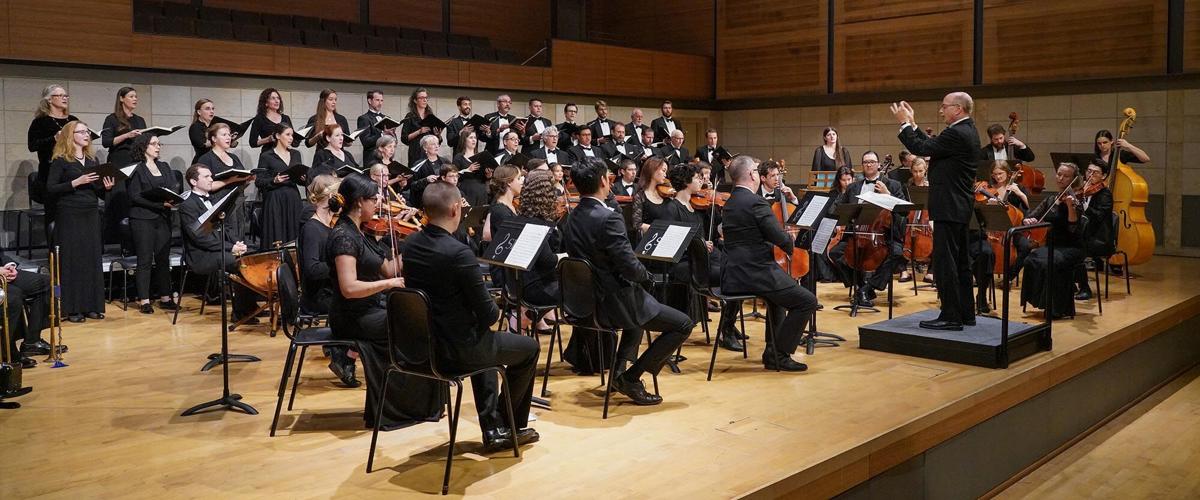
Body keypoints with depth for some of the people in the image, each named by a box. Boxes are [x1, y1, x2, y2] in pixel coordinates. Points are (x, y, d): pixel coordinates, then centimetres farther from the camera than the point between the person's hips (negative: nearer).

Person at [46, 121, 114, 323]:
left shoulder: (93, 160, 14)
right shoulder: (60, 160, -3)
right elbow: (50, 189, -10)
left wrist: (107, 187, -4)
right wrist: (75, 182, -18)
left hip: (91, 215, 6)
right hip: (70, 216, -5)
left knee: (92, 259, 5)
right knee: (71, 260, -3)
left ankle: (92, 306, 12)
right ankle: (72, 309, 2)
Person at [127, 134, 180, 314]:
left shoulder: (165, 167, 15)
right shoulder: (136, 169, -3)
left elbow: (176, 188, 10)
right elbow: (135, 196, -11)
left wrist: (172, 198, -13)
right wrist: (160, 203, -19)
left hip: (163, 218, 5)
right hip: (143, 219, -5)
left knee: (163, 258, 7)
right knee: (145, 260, -2)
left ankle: (165, 297, 13)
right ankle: (144, 301, 3)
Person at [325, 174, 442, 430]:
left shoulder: (356, 232, 10)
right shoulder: (344, 236, -19)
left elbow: (388, 269, 9)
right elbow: (349, 288, -28)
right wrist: (390, 283, -25)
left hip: (369, 311, 9)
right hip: (353, 319, -9)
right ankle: (419, 404, 8)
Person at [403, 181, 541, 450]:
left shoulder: (410, 244, -3)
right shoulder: (460, 253, -26)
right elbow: (487, 314, -19)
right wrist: (495, 309, 2)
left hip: (422, 344, 8)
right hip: (457, 349, -7)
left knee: (484, 340, 36)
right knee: (529, 347, 17)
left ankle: (493, 429, 33)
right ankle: (513, 426, 29)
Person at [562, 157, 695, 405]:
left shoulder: (572, 218, 4)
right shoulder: (608, 218, -23)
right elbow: (630, 268, -26)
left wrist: (640, 275, 16)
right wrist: (647, 276, -3)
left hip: (585, 302, 9)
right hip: (613, 304, -9)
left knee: (640, 305, 38)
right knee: (683, 324, 2)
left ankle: (619, 369, 30)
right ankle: (631, 377, 3)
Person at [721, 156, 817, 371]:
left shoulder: (730, 203, 14)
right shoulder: (756, 202, -15)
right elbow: (782, 240, -16)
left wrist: (786, 240, 18)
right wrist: (792, 240, 6)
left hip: (732, 277, 10)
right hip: (754, 275, -10)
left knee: (780, 288, 35)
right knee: (807, 301, -3)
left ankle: (773, 349, 36)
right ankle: (779, 355, 2)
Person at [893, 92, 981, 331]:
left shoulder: (957, 134, -19)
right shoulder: (967, 130, 13)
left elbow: (921, 148, -18)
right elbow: (931, 145, 14)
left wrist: (904, 123, -7)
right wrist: (912, 124, 13)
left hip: (949, 208, -11)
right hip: (959, 206, 11)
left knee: (944, 262, -7)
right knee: (960, 261, 14)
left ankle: (951, 316, -3)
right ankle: (965, 312, 21)